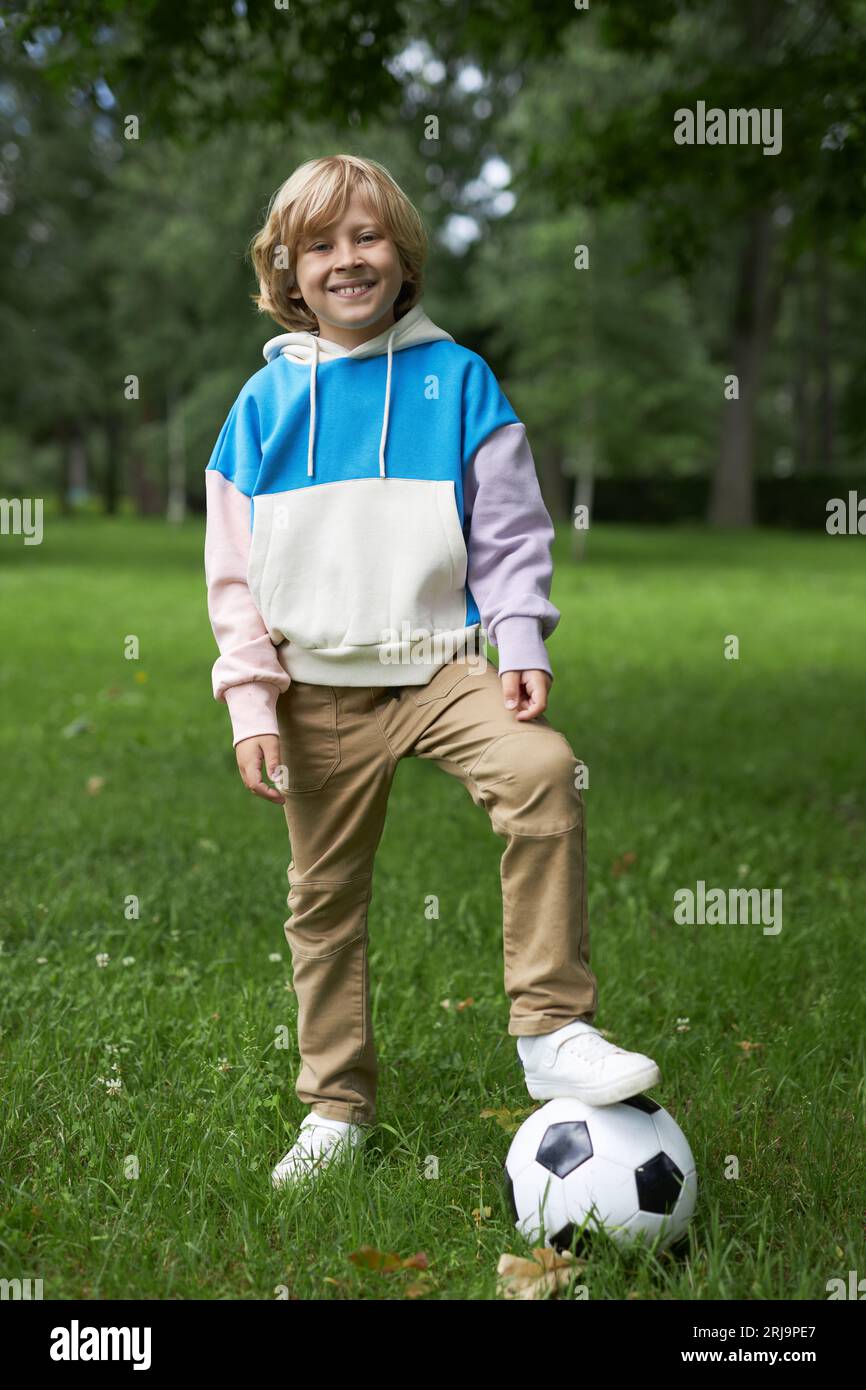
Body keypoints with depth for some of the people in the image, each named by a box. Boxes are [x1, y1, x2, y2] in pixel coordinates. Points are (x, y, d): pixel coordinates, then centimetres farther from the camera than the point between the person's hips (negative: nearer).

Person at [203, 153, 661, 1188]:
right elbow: (234, 570, 7)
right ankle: (337, 1106, 25)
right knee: (323, 898, 8)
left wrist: (521, 645, -10)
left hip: (439, 667, -1)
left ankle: (552, 1031, -21)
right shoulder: (265, 400, 5)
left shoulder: (456, 378, 2)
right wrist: (251, 703, -1)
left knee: (544, 769, -29)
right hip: (318, 692, 2)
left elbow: (510, 530, 4)